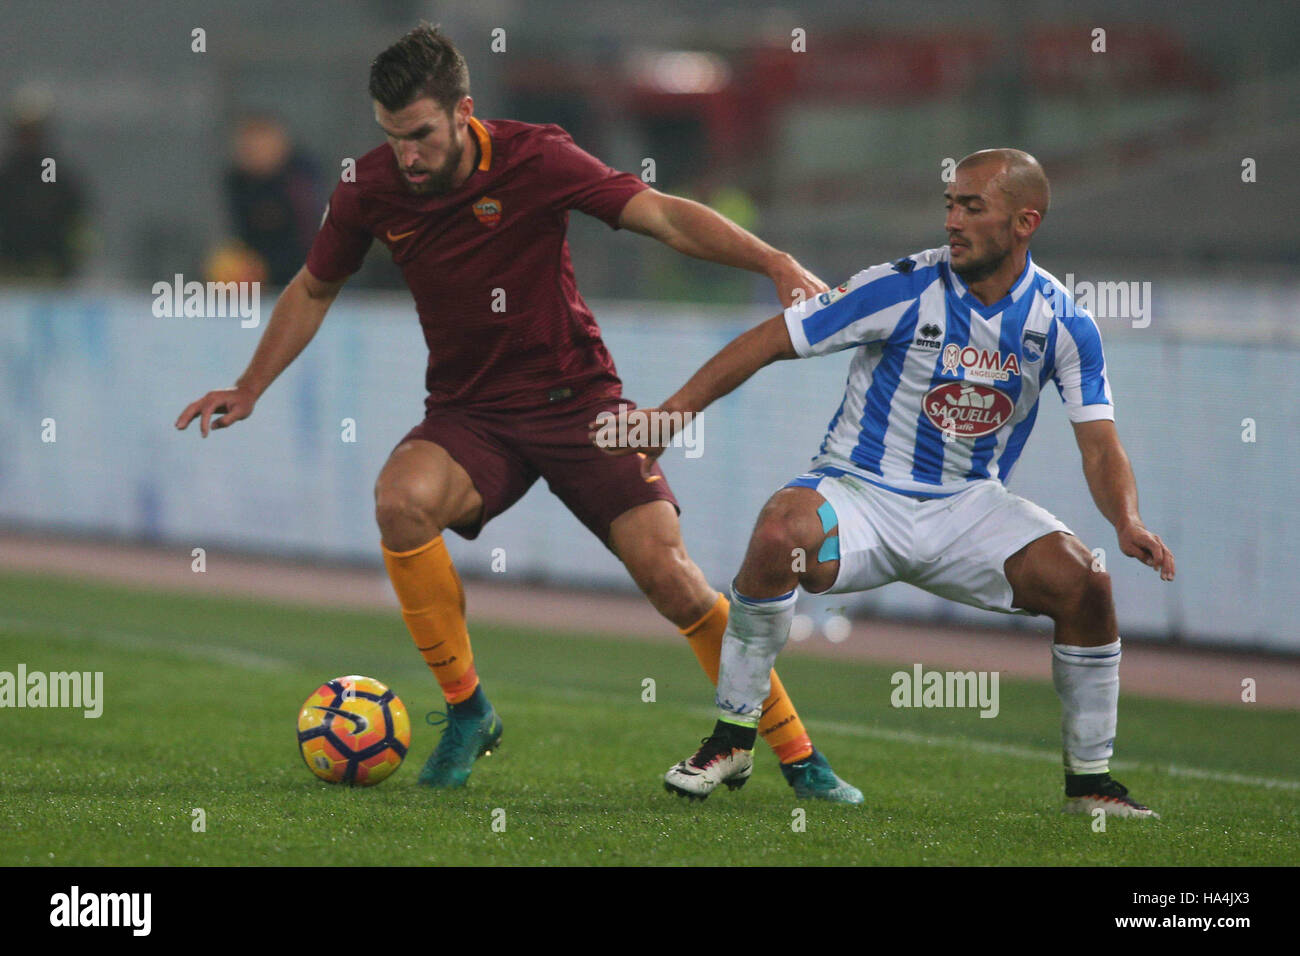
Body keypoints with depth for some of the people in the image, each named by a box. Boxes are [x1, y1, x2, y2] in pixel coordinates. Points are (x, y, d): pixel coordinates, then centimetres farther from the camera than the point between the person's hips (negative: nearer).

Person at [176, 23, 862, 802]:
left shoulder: (531, 159, -15)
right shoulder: (371, 191, -5)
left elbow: (661, 215, -17)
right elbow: (315, 290, 14)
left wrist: (773, 263, -29)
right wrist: (249, 390, 10)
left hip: (576, 395, -2)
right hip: (469, 414, 2)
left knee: (665, 569, -15)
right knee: (401, 499, -31)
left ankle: (798, 757, 1)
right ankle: (467, 712, -12)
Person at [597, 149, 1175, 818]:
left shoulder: (1064, 325, -3)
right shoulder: (903, 290, -13)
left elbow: (1099, 444, -4)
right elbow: (771, 341, -9)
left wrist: (1128, 523, -24)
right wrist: (674, 410, -14)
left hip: (966, 509, 3)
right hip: (859, 492, -2)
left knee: (1083, 582, -21)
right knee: (780, 534, -35)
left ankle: (1089, 781, -1)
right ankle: (731, 740, -18)